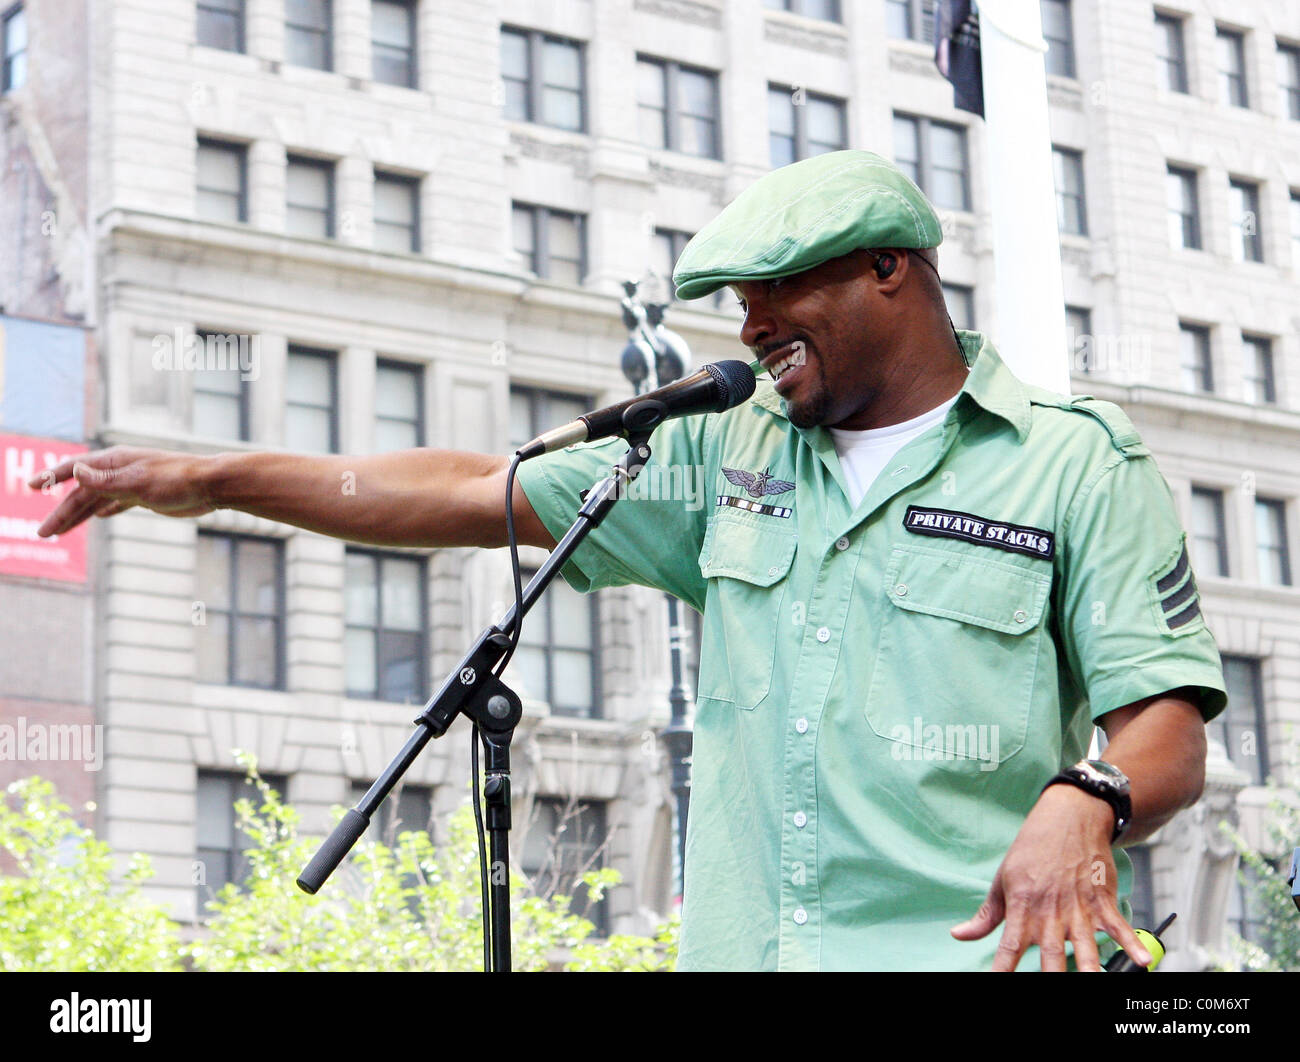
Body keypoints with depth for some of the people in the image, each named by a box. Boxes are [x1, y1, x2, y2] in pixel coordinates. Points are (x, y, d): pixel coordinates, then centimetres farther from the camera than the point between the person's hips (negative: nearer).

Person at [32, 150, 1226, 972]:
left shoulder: (1080, 467, 3)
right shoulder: (729, 457, 18)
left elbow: (1168, 732, -3)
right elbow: (478, 495, 17)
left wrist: (1082, 806, -26)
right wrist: (211, 477, 13)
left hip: (968, 949, -4)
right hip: (741, 945, 4)